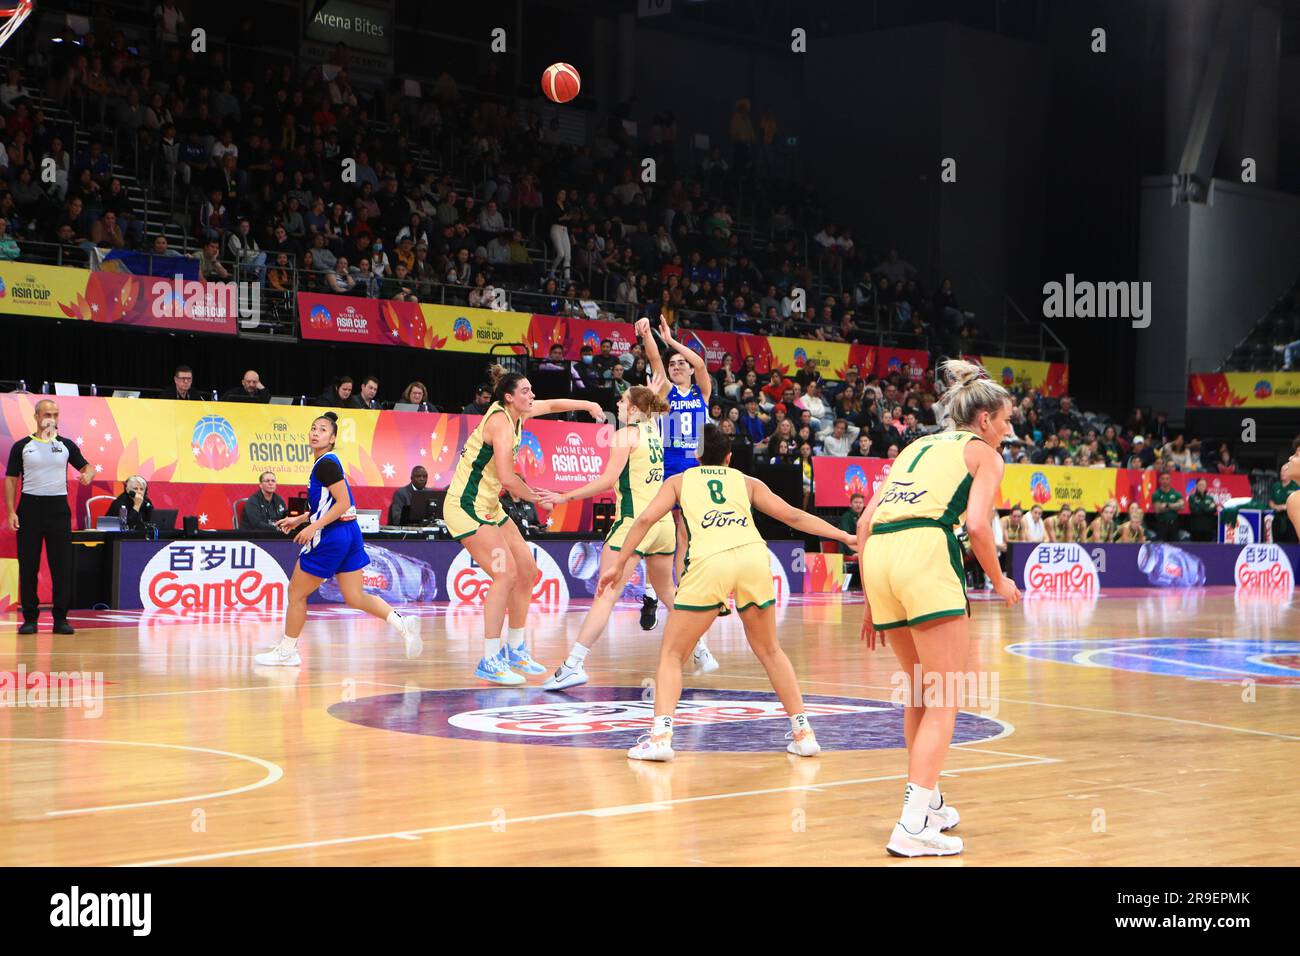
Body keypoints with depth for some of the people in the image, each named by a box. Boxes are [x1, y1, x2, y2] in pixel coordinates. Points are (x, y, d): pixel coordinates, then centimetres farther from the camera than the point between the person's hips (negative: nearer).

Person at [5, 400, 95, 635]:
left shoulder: (66, 445, 8)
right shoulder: (21, 446, 3)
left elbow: (86, 466, 11)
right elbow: (11, 480, 3)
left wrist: (88, 474, -14)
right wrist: (11, 512, -7)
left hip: (58, 507, 1)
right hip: (30, 507, -1)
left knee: (62, 566, -1)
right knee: (28, 566, 0)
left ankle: (60, 618, 6)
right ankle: (30, 617, 7)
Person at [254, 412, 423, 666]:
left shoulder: (326, 463, -15)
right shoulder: (324, 463, 15)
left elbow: (343, 504, -20)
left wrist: (313, 527, -19)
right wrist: (299, 519, 23)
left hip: (330, 538, -10)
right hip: (348, 534, 10)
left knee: (296, 594, 5)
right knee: (355, 597, 7)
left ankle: (287, 652, 16)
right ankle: (403, 623, -7)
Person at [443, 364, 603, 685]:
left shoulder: (516, 414, 6)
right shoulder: (500, 421, -21)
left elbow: (552, 405, 26)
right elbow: (507, 478, -27)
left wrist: (588, 405, 15)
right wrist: (536, 497, -11)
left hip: (489, 507, 10)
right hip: (467, 508, -10)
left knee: (527, 570, 10)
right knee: (506, 573, -19)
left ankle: (515, 649, 23)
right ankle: (489, 661, -16)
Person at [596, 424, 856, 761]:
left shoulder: (679, 480, 26)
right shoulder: (746, 482, 29)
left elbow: (646, 519, 12)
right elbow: (794, 517, 27)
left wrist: (619, 563, 15)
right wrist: (844, 536, 33)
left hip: (709, 561, -2)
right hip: (753, 555, 2)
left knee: (671, 654, 10)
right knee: (769, 650, 23)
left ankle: (660, 735, -8)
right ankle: (803, 731, 20)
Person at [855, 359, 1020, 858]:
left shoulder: (917, 447, 29)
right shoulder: (983, 452, 13)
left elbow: (865, 521, 21)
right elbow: (976, 525, -4)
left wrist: (871, 600, 24)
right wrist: (1000, 581, 13)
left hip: (878, 555, 7)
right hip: (926, 554, -6)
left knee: (921, 691, 23)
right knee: (944, 701, -2)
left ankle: (924, 799, 33)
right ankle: (914, 824, -11)